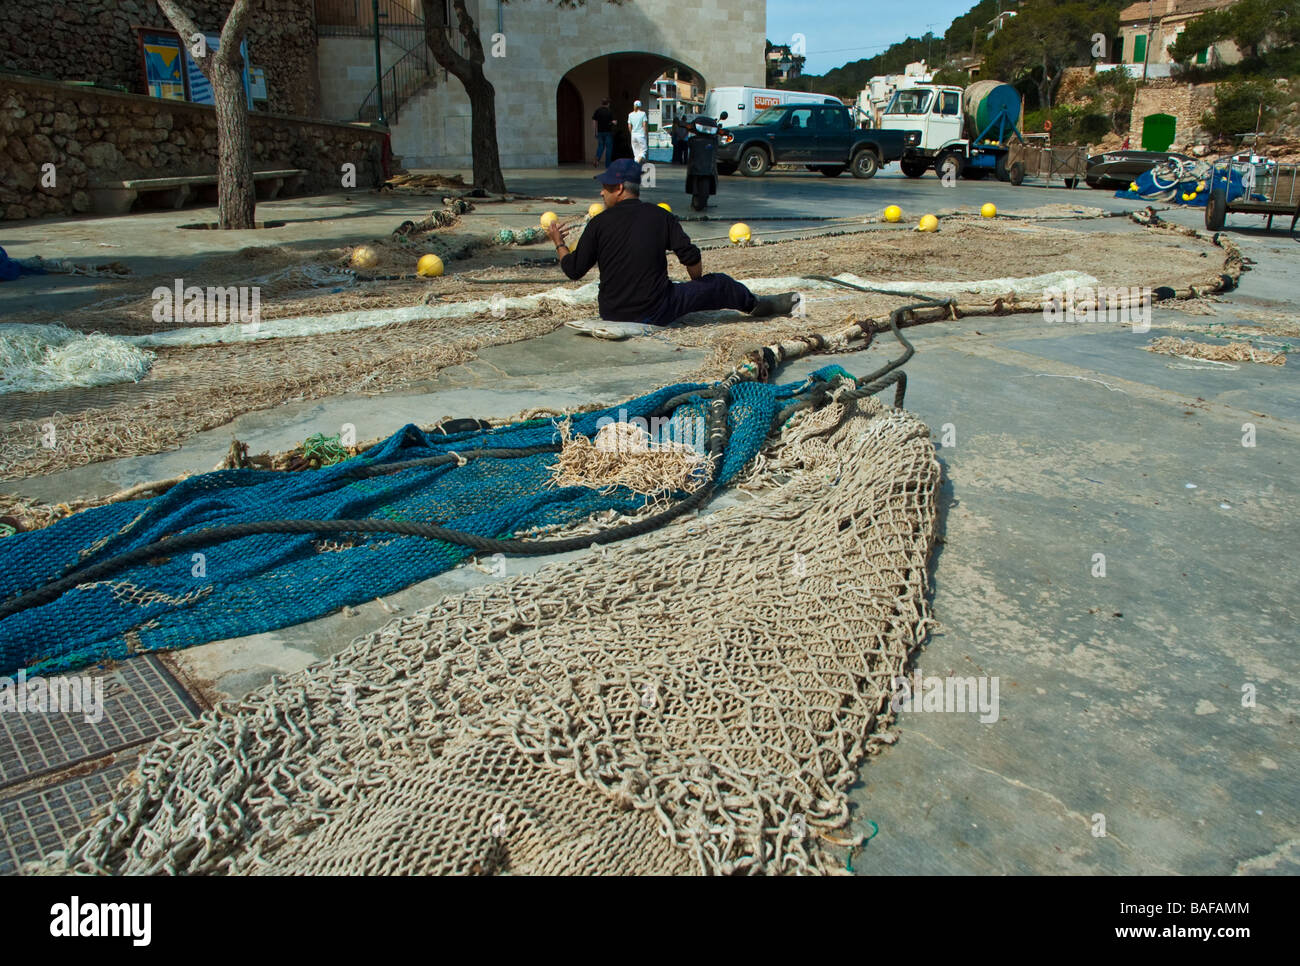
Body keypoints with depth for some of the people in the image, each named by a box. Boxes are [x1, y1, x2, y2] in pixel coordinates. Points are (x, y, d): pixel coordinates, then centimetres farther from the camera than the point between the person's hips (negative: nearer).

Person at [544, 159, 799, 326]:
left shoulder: (598, 224, -5)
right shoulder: (660, 216, -1)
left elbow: (574, 270, -2)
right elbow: (691, 257, -3)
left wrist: (558, 243, 16)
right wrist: (697, 282, 18)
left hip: (611, 315, 2)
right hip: (654, 314, -1)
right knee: (719, 284, 16)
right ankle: (758, 305, 41)